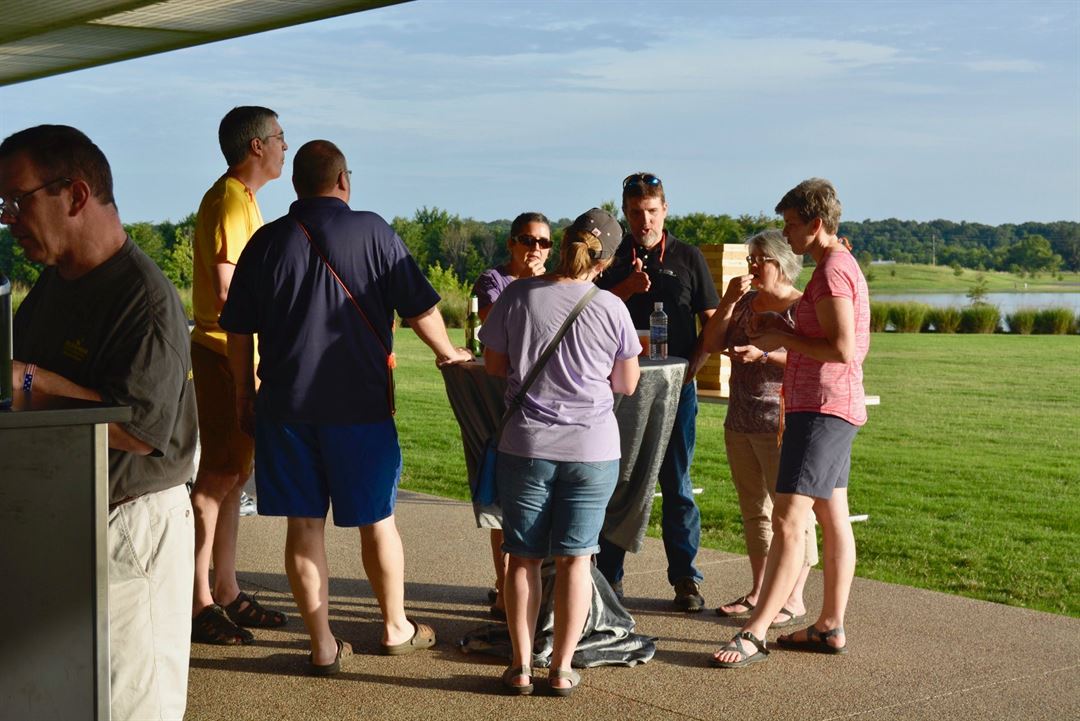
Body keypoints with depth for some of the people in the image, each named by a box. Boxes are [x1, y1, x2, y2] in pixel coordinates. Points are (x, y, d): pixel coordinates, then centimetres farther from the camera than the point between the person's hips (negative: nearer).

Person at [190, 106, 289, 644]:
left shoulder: (241, 198, 18)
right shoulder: (231, 199, -14)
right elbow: (227, 287, -22)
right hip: (225, 352, -10)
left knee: (234, 472, 12)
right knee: (218, 474, -7)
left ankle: (226, 593, 20)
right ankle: (198, 602, -3)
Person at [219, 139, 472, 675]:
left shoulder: (267, 240, 2)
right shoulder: (372, 232, -4)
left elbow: (238, 331, 4)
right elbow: (420, 309, 0)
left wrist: (245, 391, 16)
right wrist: (447, 352, 17)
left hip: (286, 405, 2)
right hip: (360, 404, -2)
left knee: (304, 524, 7)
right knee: (377, 521, 13)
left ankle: (323, 645, 10)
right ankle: (396, 627, 27)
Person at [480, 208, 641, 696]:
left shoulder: (518, 296, -7)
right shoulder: (610, 308, -7)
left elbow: (493, 364, 3)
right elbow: (627, 384, 3)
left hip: (526, 445, 0)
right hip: (593, 449, 0)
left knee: (523, 556, 10)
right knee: (575, 558, 8)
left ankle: (521, 667, 12)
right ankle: (562, 669, 11)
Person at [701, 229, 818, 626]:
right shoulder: (746, 303, 13)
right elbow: (711, 344, 7)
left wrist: (765, 355, -23)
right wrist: (728, 301, -3)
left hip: (780, 426, -8)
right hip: (740, 424, 8)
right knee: (754, 509, 13)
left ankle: (794, 598, 2)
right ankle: (758, 591, 21)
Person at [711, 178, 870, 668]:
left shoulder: (832, 271, -15)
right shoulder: (843, 265, 17)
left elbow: (843, 348, -24)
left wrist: (782, 339, -13)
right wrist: (783, 343, 15)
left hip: (822, 409, -11)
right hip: (832, 407, 11)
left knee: (788, 521, -13)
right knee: (832, 518, 12)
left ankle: (753, 635, -14)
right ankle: (830, 627, 18)